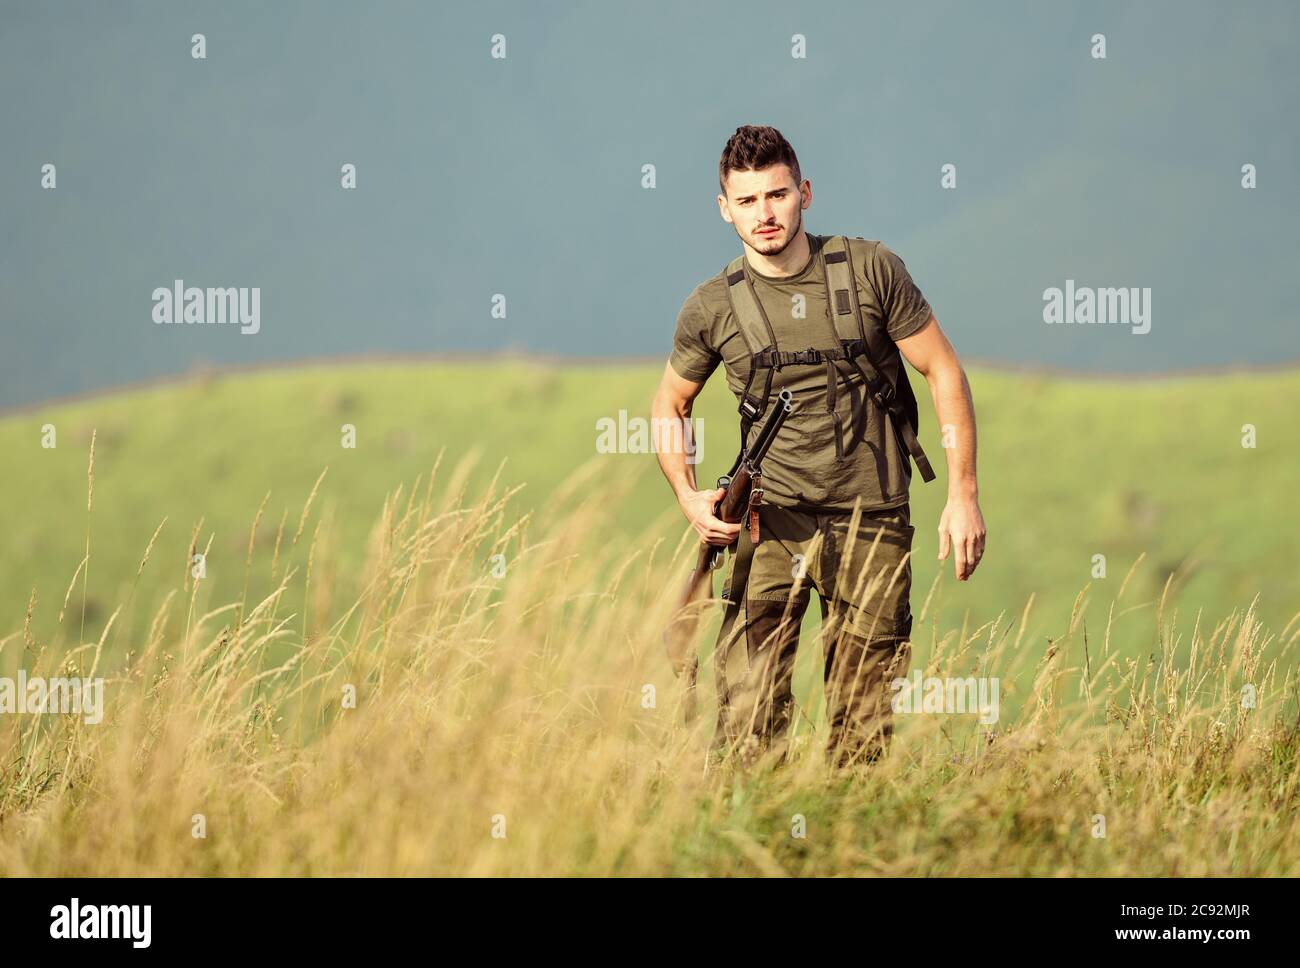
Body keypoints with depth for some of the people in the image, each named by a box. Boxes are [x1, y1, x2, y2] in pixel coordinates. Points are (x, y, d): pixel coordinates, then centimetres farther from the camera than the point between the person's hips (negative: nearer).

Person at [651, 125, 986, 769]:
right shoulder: (712, 308, 2)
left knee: (863, 733, 4)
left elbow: (943, 371, 3)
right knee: (747, 730, -11)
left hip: (873, 524, 0)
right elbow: (670, 404, 18)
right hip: (771, 524, 0)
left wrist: (963, 493, -3)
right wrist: (689, 498, 3)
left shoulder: (870, 269, -1)